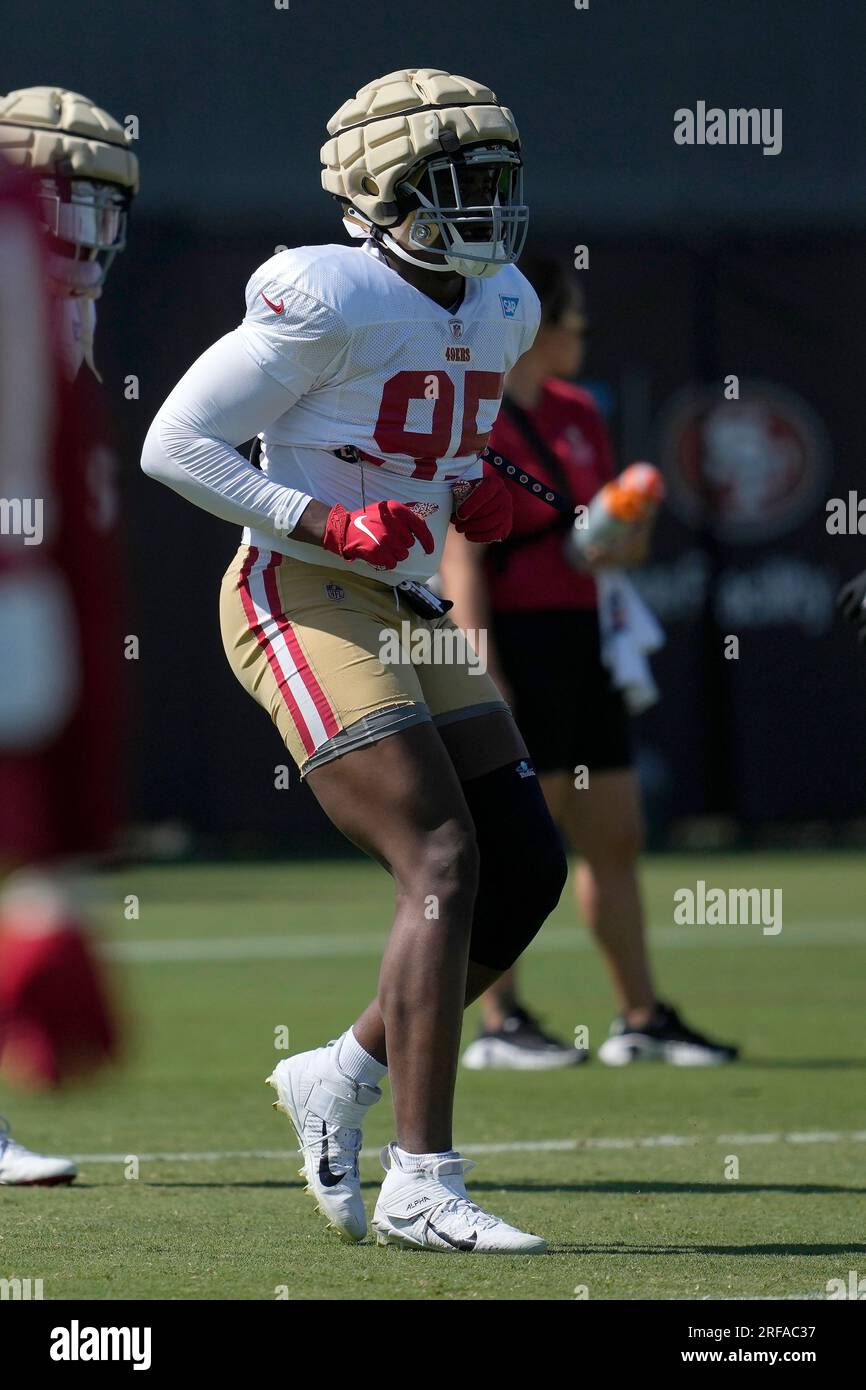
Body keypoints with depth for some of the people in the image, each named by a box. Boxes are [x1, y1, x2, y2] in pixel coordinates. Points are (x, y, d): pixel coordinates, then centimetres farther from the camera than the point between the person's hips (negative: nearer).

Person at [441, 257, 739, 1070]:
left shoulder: (577, 414, 14)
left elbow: (621, 538, 20)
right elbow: (459, 557, -14)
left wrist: (625, 539, -5)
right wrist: (481, 673, -20)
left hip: (578, 643, 8)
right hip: (514, 643, -8)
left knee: (616, 839, 9)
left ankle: (640, 1019, 15)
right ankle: (498, 1026, 0)